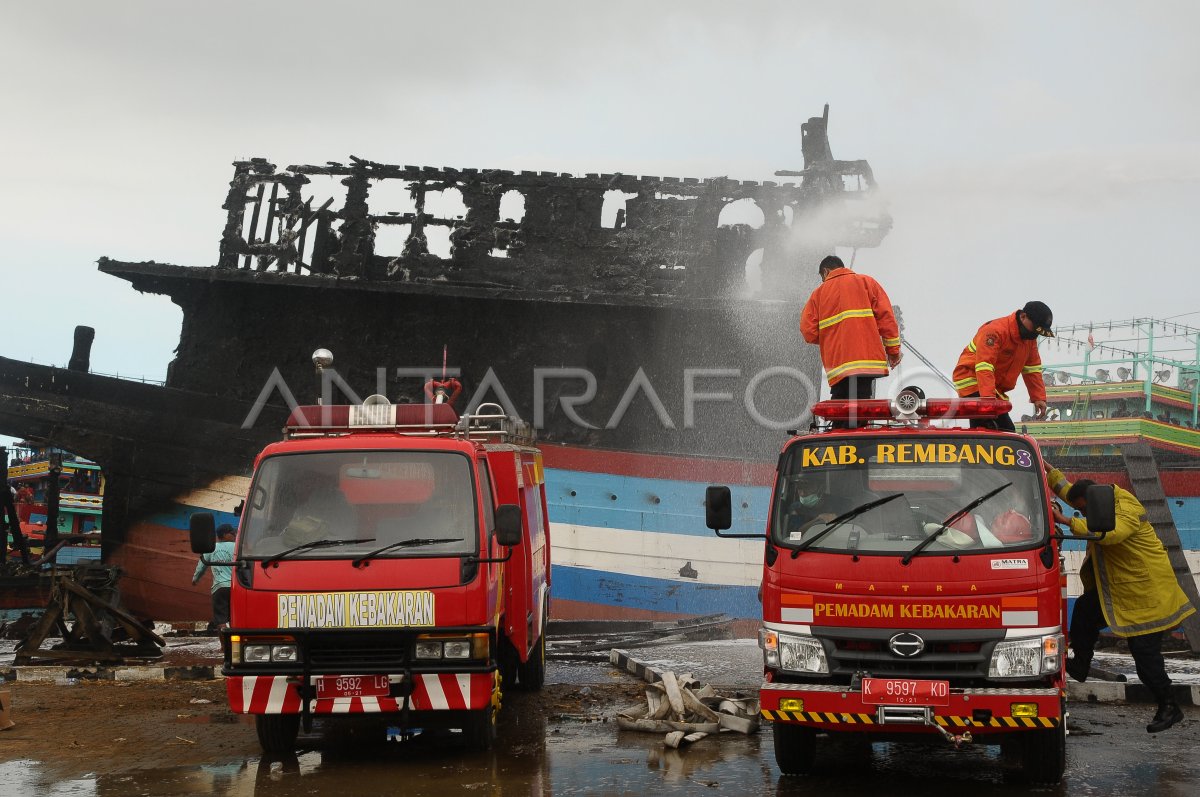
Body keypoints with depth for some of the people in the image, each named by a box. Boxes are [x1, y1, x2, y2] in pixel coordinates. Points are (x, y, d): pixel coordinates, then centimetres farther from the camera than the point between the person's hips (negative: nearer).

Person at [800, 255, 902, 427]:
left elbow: (808, 331, 5)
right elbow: (885, 316, 2)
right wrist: (893, 350, 4)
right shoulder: (866, 282, 13)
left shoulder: (819, 293, 14)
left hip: (837, 362, 1)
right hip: (867, 360, -1)